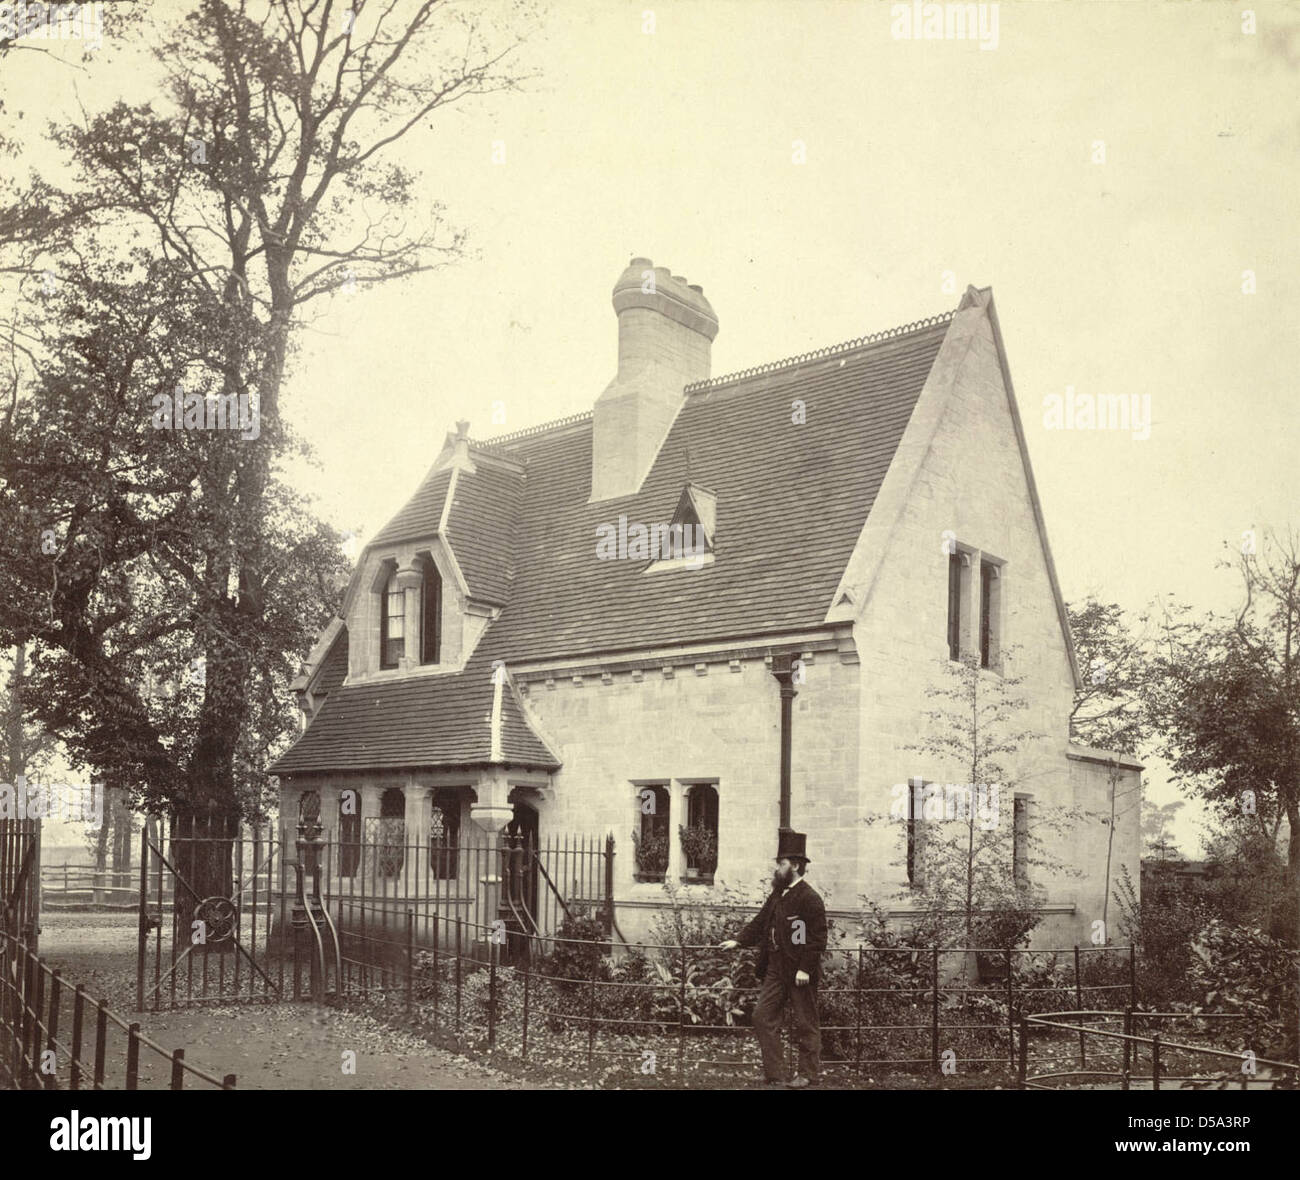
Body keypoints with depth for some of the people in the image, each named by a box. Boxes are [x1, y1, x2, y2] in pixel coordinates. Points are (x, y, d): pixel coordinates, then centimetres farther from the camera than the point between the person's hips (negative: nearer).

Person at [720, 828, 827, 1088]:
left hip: (799, 973, -8)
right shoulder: (777, 895, 12)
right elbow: (760, 924, 15)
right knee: (763, 1016, 5)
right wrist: (738, 941, 3)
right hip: (775, 969, 8)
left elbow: (817, 939, -17)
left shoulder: (810, 898, -13)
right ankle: (774, 1075, 11)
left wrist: (805, 969, -20)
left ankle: (809, 1074, 17)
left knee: (806, 1023, 4)